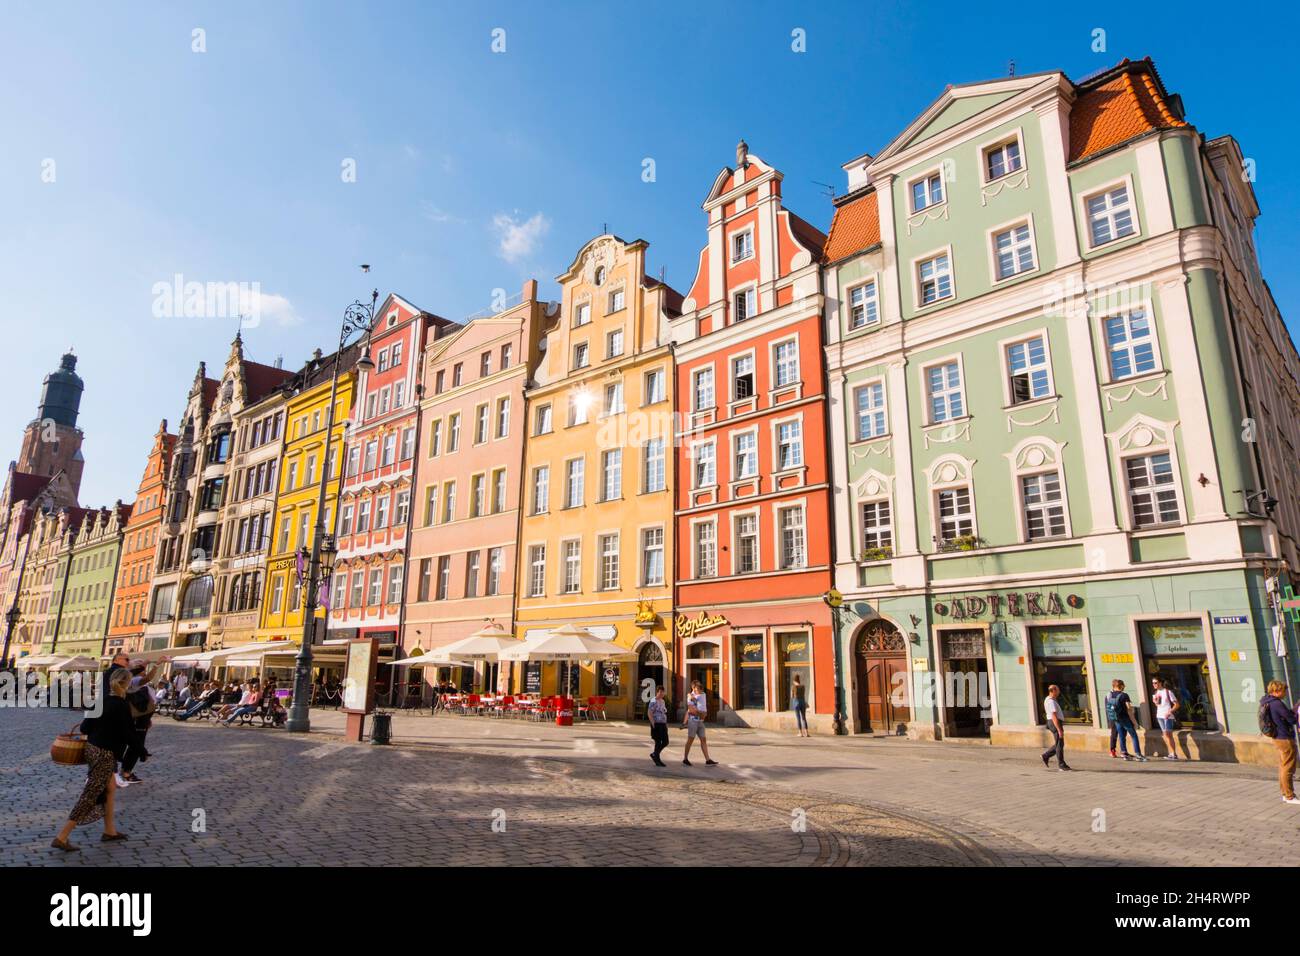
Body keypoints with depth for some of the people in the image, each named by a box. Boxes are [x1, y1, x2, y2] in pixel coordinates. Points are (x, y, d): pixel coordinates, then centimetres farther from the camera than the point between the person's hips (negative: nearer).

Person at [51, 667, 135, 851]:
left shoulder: (101, 700, 3)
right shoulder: (122, 706, -18)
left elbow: (84, 727, 8)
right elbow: (130, 736, -16)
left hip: (91, 748, 9)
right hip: (105, 754, -9)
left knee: (110, 788, 19)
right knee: (90, 796, -1)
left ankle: (110, 831, 27)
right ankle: (61, 838, 0)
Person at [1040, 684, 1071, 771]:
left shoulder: (1048, 699, 14)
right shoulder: (1051, 701, -19)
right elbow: (1054, 716, -24)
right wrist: (1059, 730, -25)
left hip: (1055, 723, 10)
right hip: (1055, 724, -10)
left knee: (1059, 744, 14)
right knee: (1060, 744, -2)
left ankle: (1046, 755, 18)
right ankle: (1061, 765, 5)